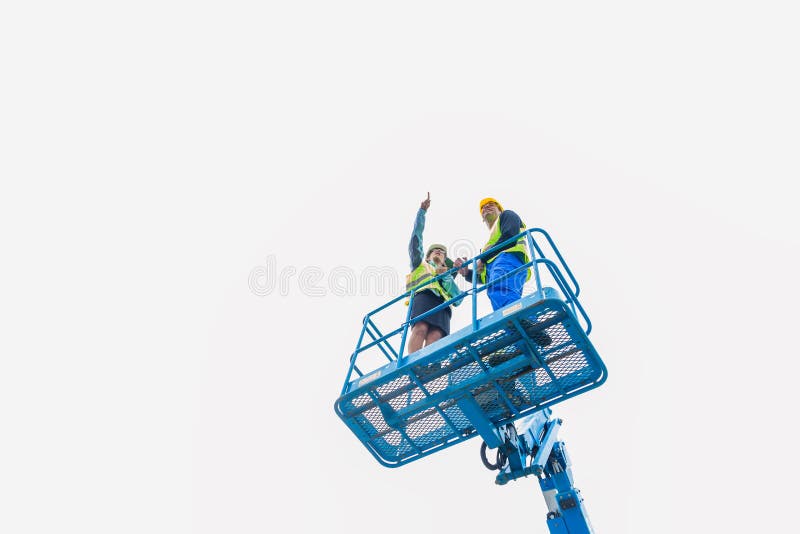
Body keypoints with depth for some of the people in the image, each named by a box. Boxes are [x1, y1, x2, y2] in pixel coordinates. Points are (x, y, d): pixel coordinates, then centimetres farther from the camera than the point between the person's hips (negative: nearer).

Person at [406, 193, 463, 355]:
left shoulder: (448, 277, 40)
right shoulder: (420, 265, 37)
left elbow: (458, 299, 19)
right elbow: (416, 238, 24)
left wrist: (445, 276, 8)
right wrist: (422, 211, 19)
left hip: (442, 304, 2)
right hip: (424, 296, -2)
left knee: (435, 335, -26)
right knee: (421, 328, -31)